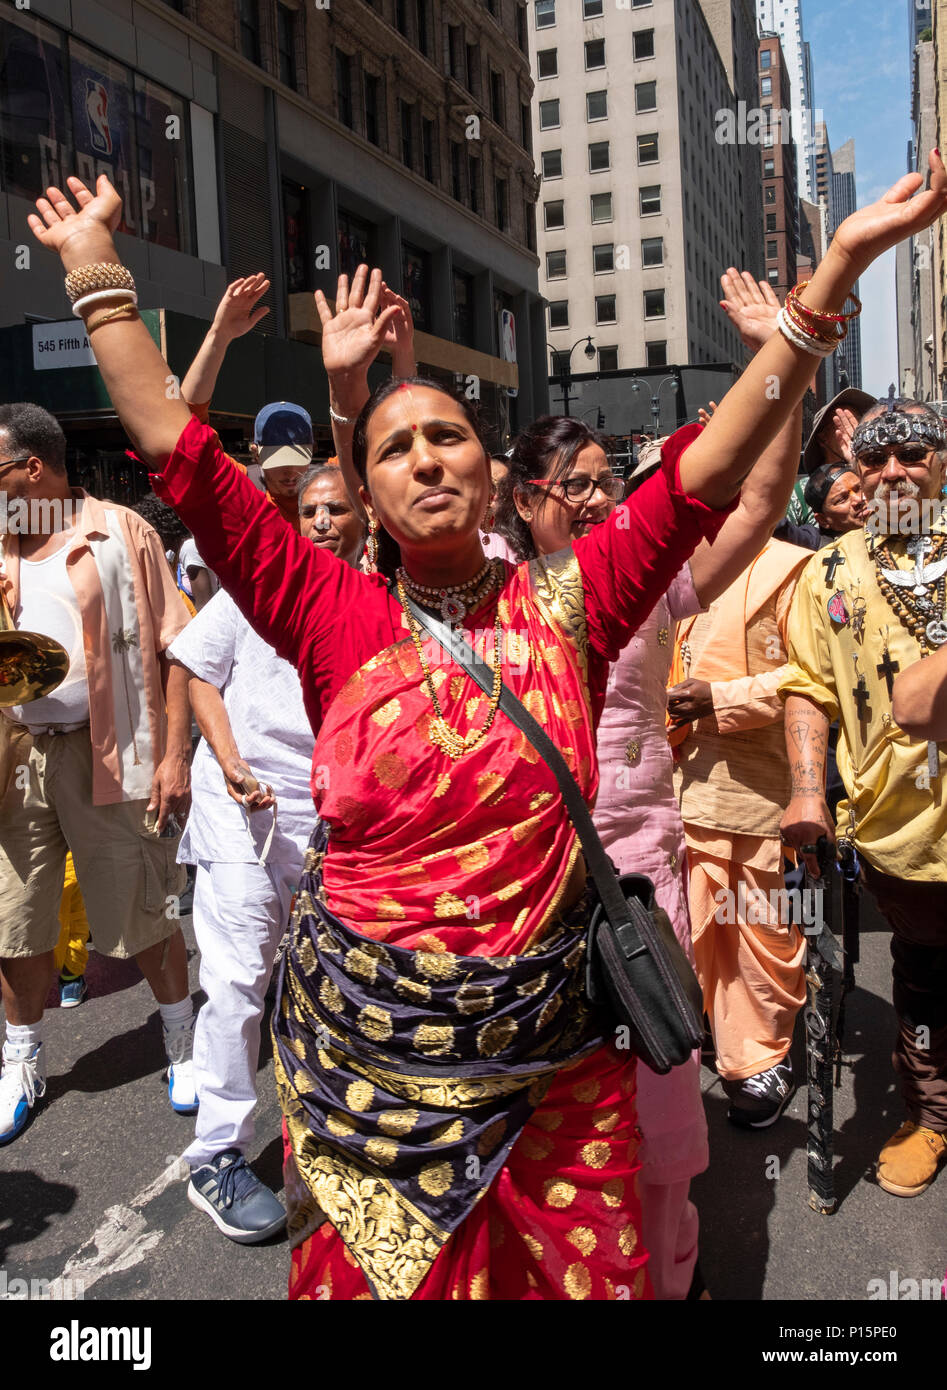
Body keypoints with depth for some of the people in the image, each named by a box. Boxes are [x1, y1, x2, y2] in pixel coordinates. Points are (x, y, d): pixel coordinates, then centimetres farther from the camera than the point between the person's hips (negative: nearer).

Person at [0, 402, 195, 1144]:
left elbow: (173, 646, -6)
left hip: (107, 752, -4)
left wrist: (174, 754, -11)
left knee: (143, 909, 6)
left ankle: (184, 1043, 27)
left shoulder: (121, 533, -4)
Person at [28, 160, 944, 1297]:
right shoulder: (338, 621, -5)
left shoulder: (565, 606, -3)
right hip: (365, 1042, 0)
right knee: (383, 1274, 18)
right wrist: (94, 264, 0)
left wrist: (836, 270, -10)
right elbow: (176, 449, -5)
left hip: (548, 1049, 1)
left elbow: (713, 463, -7)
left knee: (577, 1272, 15)